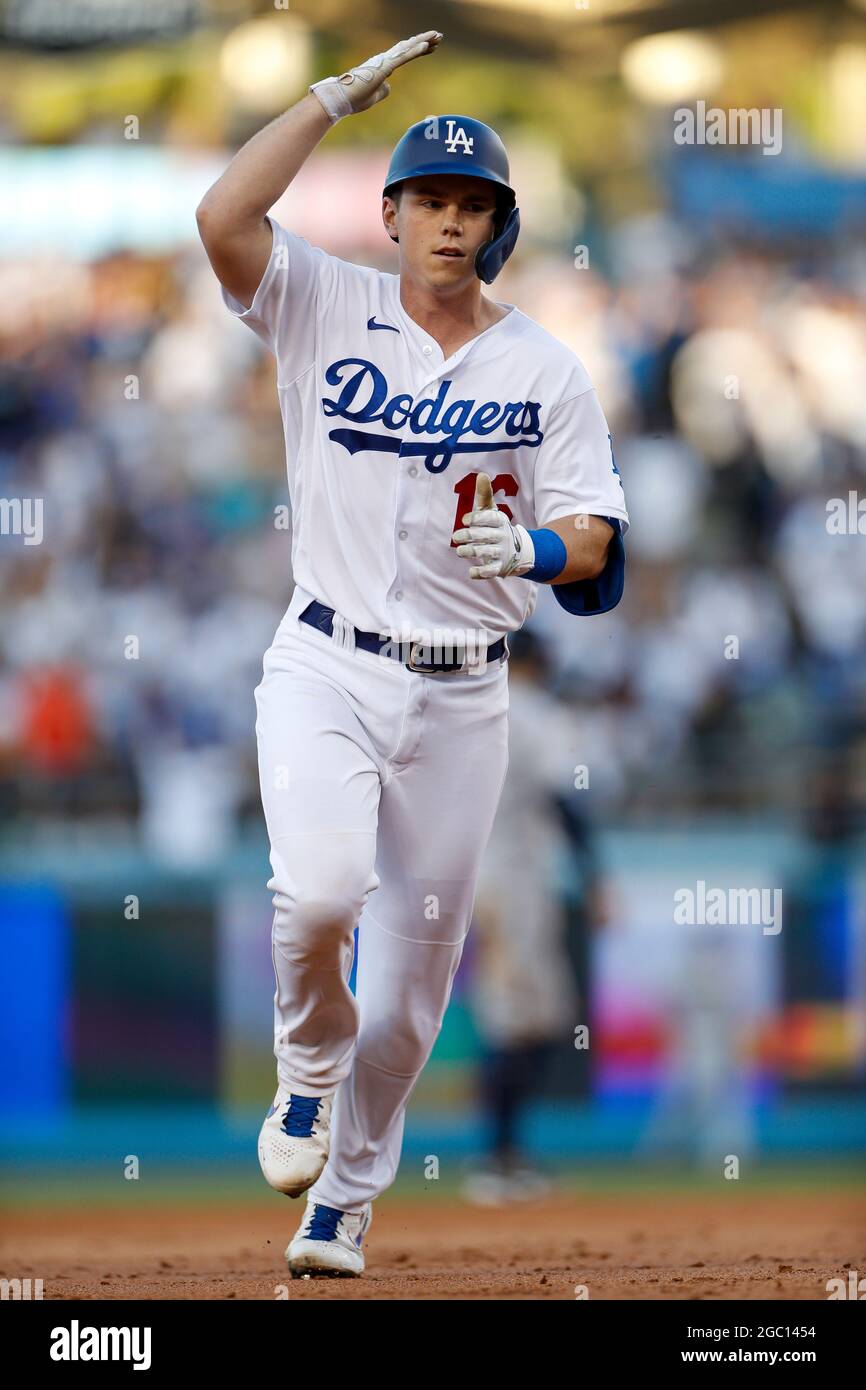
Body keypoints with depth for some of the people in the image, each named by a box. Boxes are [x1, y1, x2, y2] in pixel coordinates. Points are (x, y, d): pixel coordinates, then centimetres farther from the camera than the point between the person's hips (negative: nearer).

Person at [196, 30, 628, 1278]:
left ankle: (344, 1200, 26)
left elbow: (595, 543, 0)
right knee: (322, 891, -28)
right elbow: (223, 216, -16)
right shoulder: (325, 312, 1)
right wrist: (341, 94, -12)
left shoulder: (546, 370, 4)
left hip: (462, 698, 2)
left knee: (411, 985, 5)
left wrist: (536, 547, -23)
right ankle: (310, 1062, 4)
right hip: (326, 669, -2)